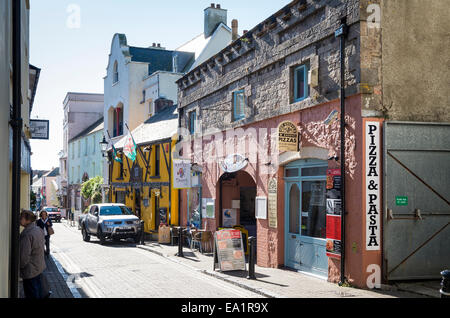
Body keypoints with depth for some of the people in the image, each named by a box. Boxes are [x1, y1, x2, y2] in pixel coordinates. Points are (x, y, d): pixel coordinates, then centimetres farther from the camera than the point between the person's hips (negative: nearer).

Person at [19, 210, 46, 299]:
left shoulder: (27, 235, -27)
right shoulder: (39, 230, 2)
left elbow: (24, 257, -25)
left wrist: (19, 267, -8)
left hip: (30, 271, -9)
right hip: (40, 267, 9)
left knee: (32, 294, 4)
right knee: (39, 289, 22)